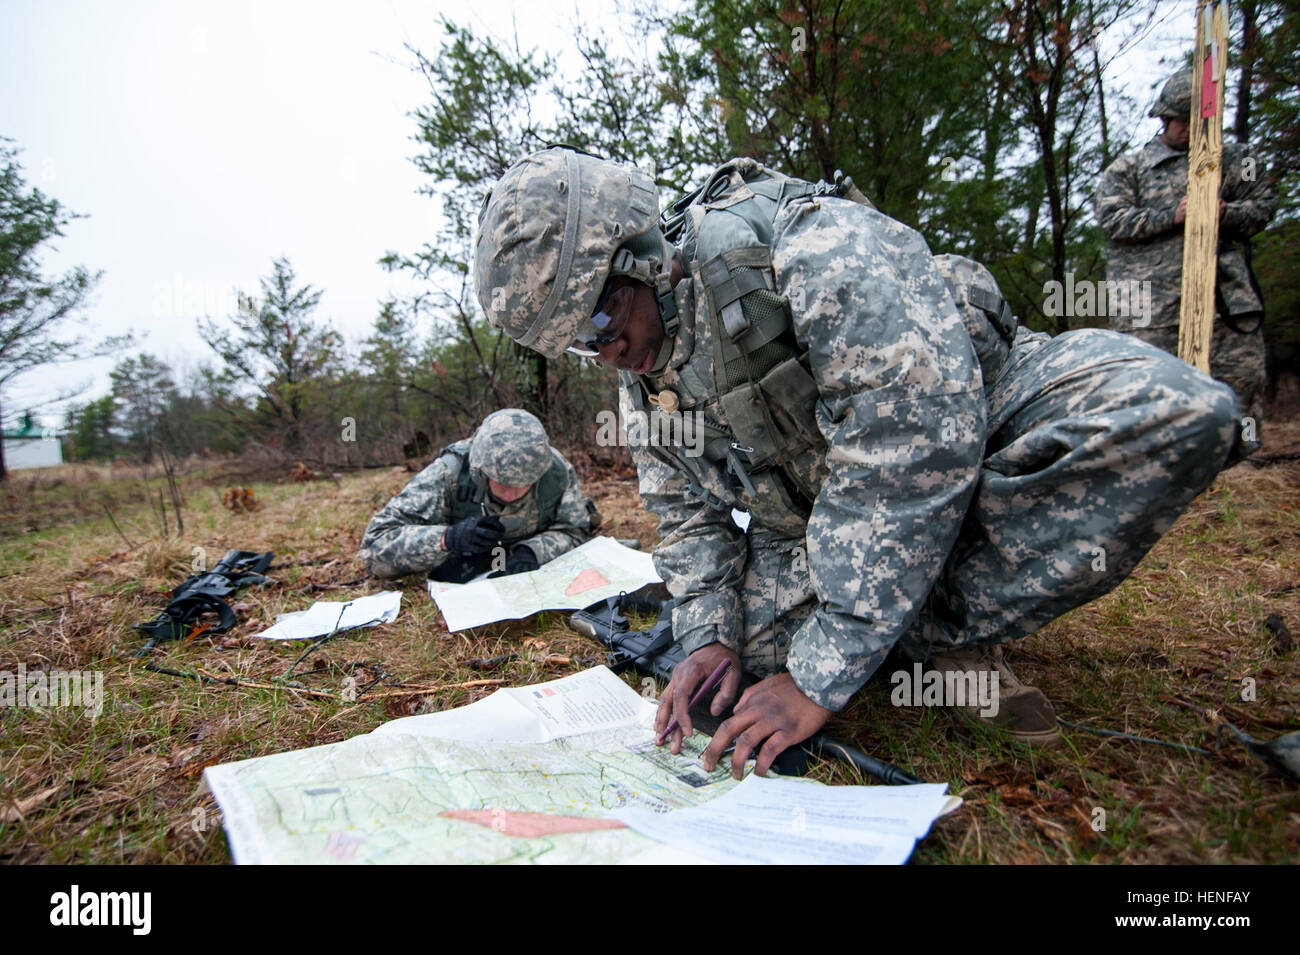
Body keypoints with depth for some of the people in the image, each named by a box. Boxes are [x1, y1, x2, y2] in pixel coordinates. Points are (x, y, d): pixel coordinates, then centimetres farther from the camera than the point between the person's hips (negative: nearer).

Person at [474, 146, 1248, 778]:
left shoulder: (814, 247, -28)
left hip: (978, 422, -4)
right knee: (750, 630, -19)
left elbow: (915, 450, -34)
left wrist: (821, 676, -30)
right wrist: (709, 635, -12)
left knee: (1174, 410, -33)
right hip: (819, 517, 5)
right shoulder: (643, 384, -3)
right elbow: (688, 515, 7)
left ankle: (948, 628, -18)